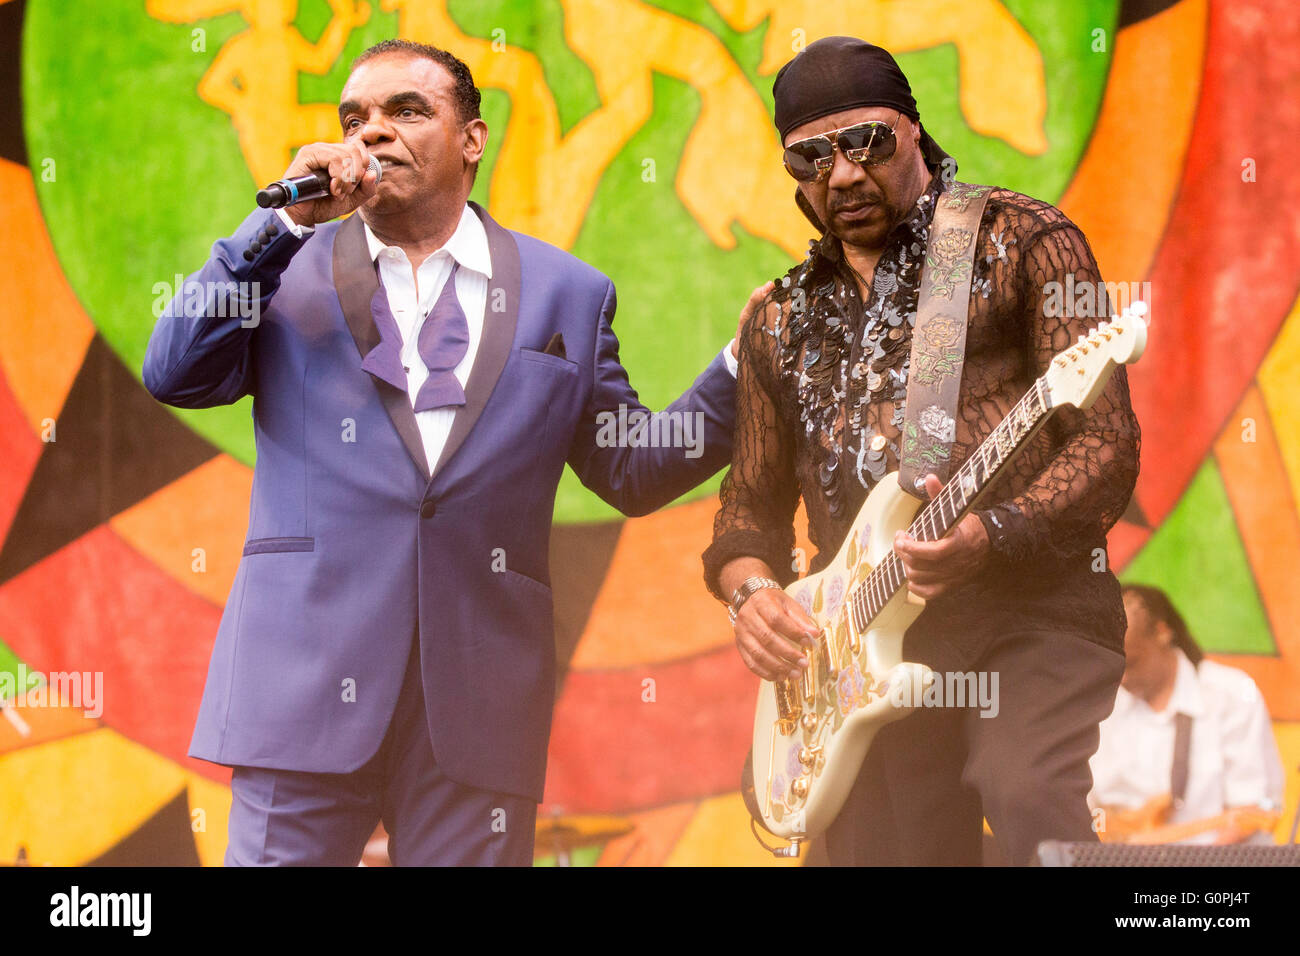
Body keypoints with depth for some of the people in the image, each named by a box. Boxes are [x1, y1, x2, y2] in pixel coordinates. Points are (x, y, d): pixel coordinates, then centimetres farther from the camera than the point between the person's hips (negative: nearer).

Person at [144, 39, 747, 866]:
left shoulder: (566, 294, 13)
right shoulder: (291, 268, 11)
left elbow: (630, 470, 15)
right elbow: (175, 377, -2)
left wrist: (745, 370, 2)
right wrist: (286, 222, -7)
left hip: (478, 700, 1)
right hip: (309, 676, -1)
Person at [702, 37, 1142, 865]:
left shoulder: (1021, 242, 4)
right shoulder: (784, 319, 20)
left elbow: (1108, 445, -5)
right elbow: (751, 502, 25)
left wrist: (990, 538, -22)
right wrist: (750, 592, 2)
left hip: (1030, 603, -5)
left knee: (1025, 795, -32)